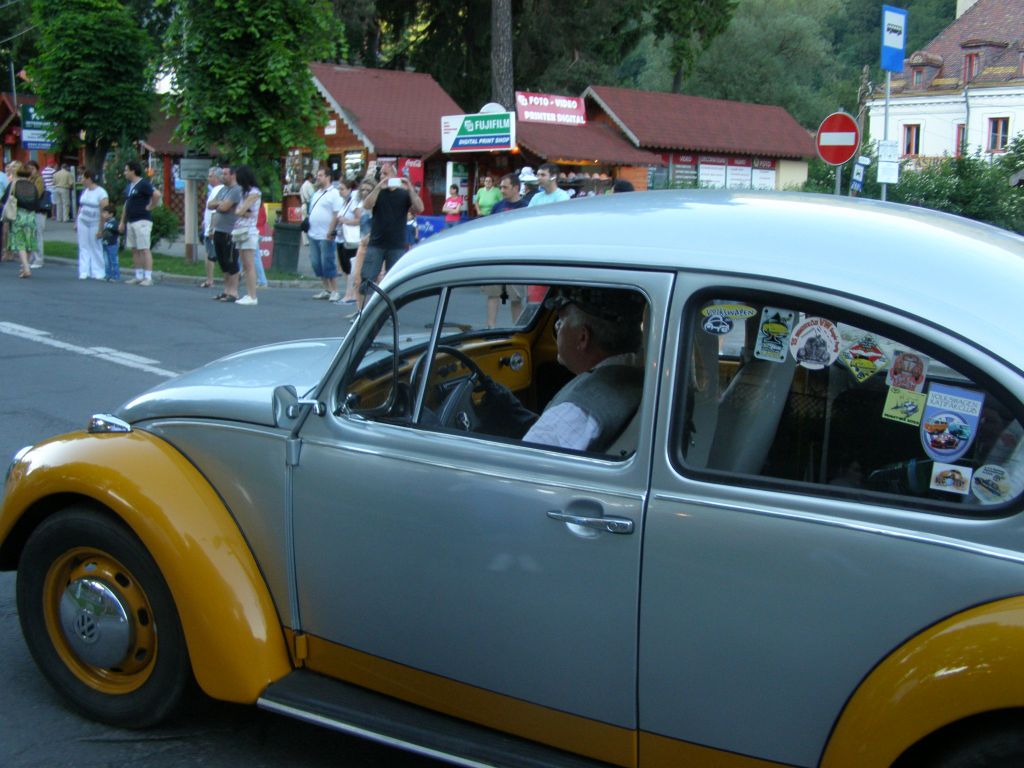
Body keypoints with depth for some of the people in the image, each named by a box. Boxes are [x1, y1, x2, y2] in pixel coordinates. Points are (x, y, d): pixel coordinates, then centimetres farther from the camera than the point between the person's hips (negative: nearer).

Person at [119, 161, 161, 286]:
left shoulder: (143, 184, -11)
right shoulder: (129, 186, 17)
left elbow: (157, 194, -25)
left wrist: (150, 207, -15)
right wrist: (122, 222, 20)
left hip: (142, 220, -9)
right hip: (130, 221, 9)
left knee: (144, 250, -9)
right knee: (134, 250, 9)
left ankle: (148, 277, -9)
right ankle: (138, 276, 14)